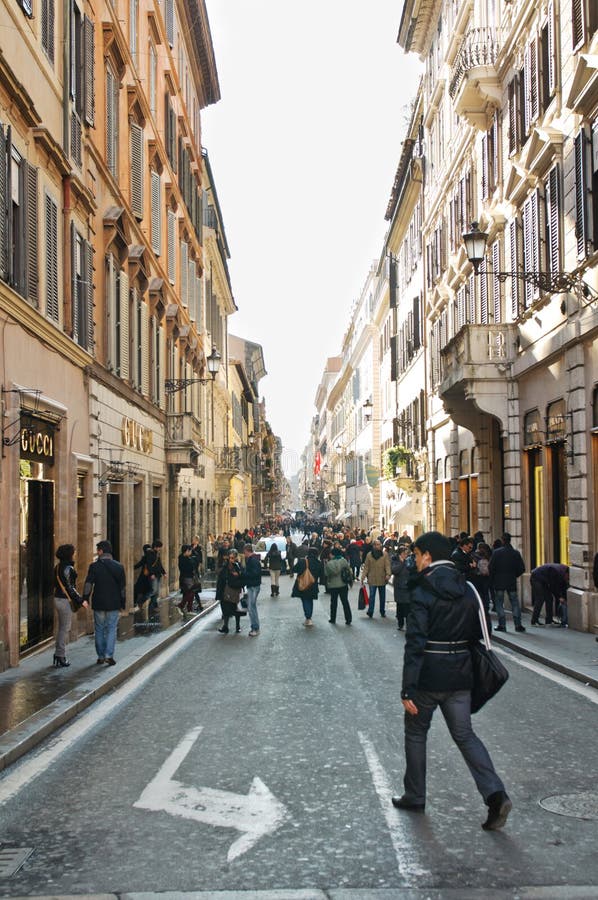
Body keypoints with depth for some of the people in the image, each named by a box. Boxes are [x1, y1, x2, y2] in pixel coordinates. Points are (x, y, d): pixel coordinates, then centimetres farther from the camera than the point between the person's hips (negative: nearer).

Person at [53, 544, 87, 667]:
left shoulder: (58, 567, 10)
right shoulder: (68, 568, -17)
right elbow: (70, 587, -20)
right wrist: (81, 601, -17)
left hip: (58, 599, 9)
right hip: (65, 600, -9)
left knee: (62, 628, 16)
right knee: (65, 629, -2)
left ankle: (59, 654, 22)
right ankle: (60, 656, 1)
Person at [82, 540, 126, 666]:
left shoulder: (94, 566, -5)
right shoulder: (118, 566, 2)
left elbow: (88, 583, -12)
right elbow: (123, 586, 6)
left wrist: (85, 598, -10)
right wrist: (122, 603, 12)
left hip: (98, 604, -1)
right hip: (114, 604, 1)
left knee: (99, 630, 10)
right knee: (111, 629, 5)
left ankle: (101, 656, 14)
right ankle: (109, 655, -7)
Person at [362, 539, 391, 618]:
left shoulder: (385, 554, 0)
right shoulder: (369, 555, 3)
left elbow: (387, 565, -9)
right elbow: (366, 566, 3)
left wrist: (388, 574, -25)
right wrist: (363, 576, -4)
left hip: (382, 579, 1)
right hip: (372, 579, -1)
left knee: (382, 596, 12)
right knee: (372, 596, -4)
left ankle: (382, 612, 23)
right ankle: (370, 612, -1)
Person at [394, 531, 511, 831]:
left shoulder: (423, 593, -15)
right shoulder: (467, 590, 4)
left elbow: (415, 644, -19)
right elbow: (476, 634, 10)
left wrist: (408, 690, -18)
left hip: (428, 677, -5)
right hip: (459, 676, 5)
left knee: (415, 733, 14)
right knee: (465, 735, 10)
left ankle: (414, 796, 24)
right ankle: (495, 793, -6)